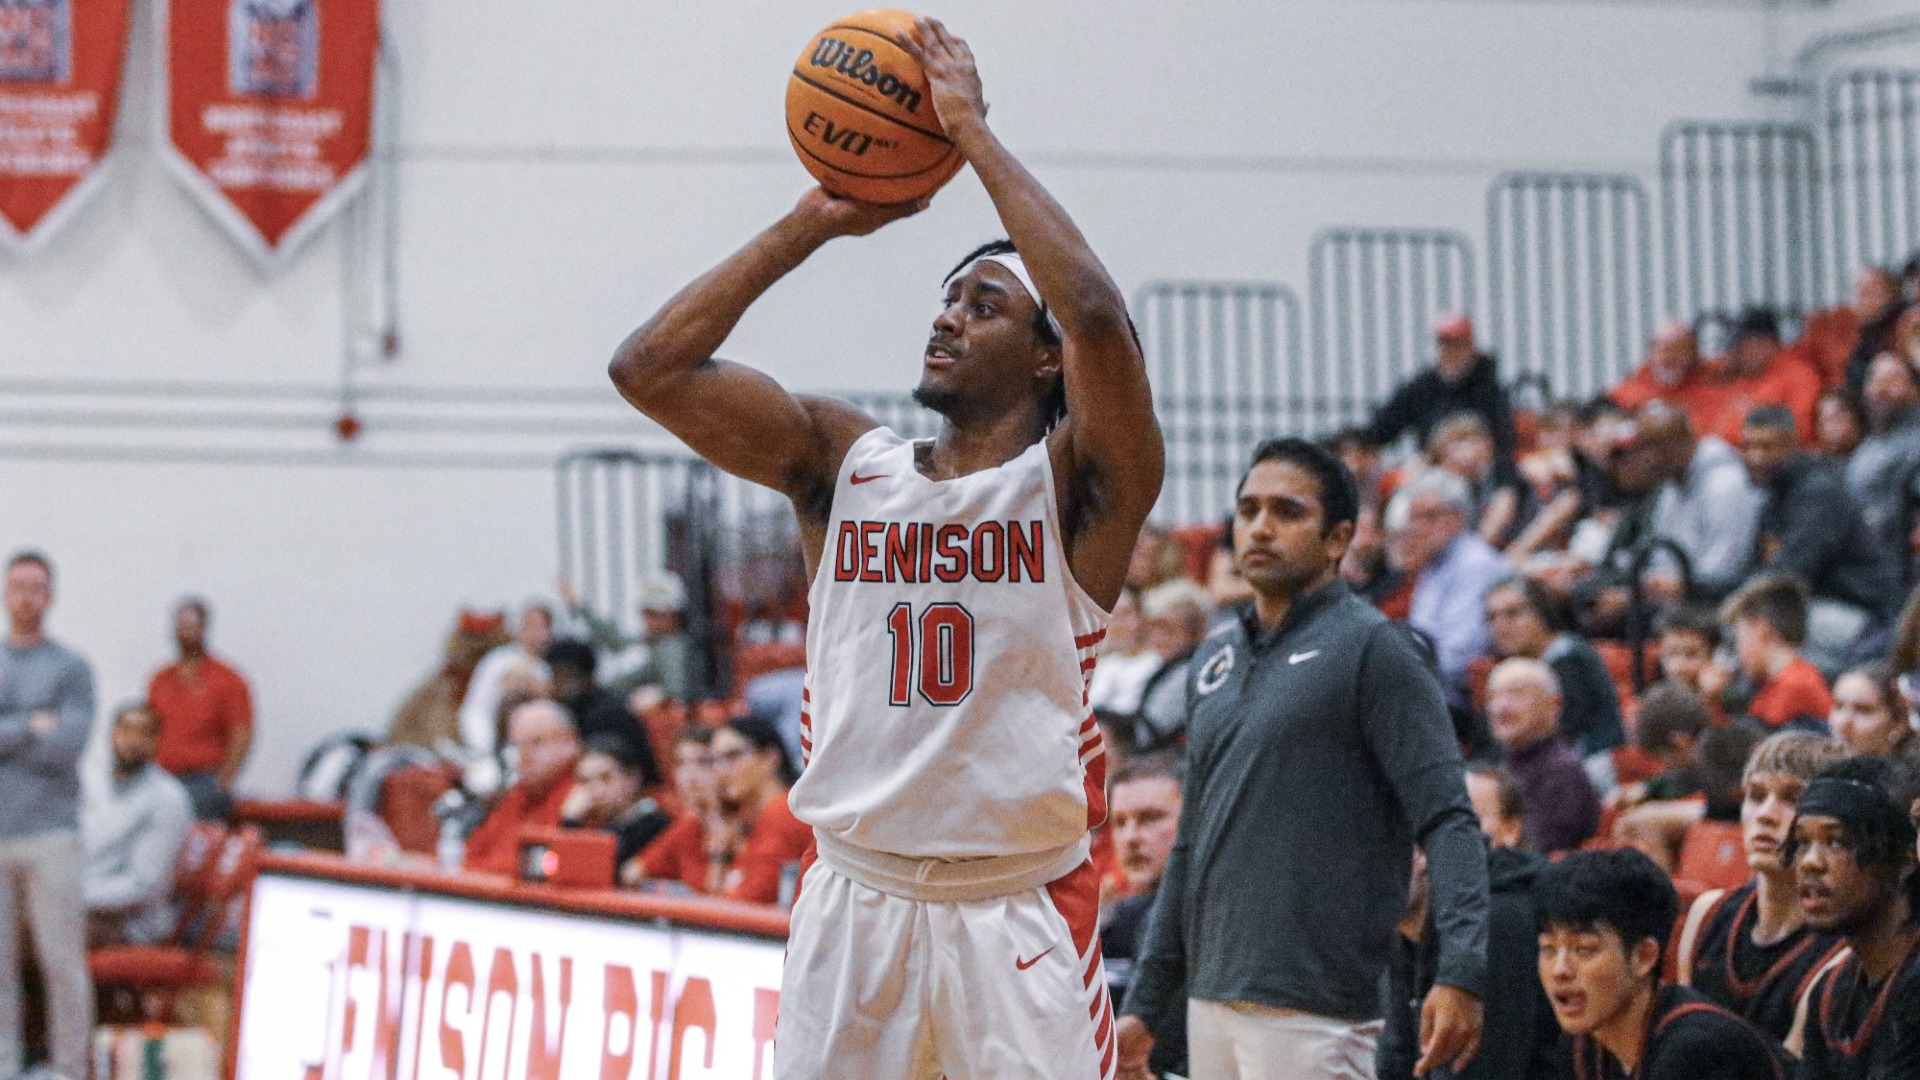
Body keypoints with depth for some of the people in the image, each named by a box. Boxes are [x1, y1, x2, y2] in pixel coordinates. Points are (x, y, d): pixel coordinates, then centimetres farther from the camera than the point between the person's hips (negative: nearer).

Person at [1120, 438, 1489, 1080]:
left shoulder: (1370, 648, -4)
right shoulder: (1216, 658, 18)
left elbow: (1447, 821, -13)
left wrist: (1460, 974, -26)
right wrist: (1146, 1005, 20)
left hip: (1313, 1012, -7)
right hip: (1211, 1001, 7)